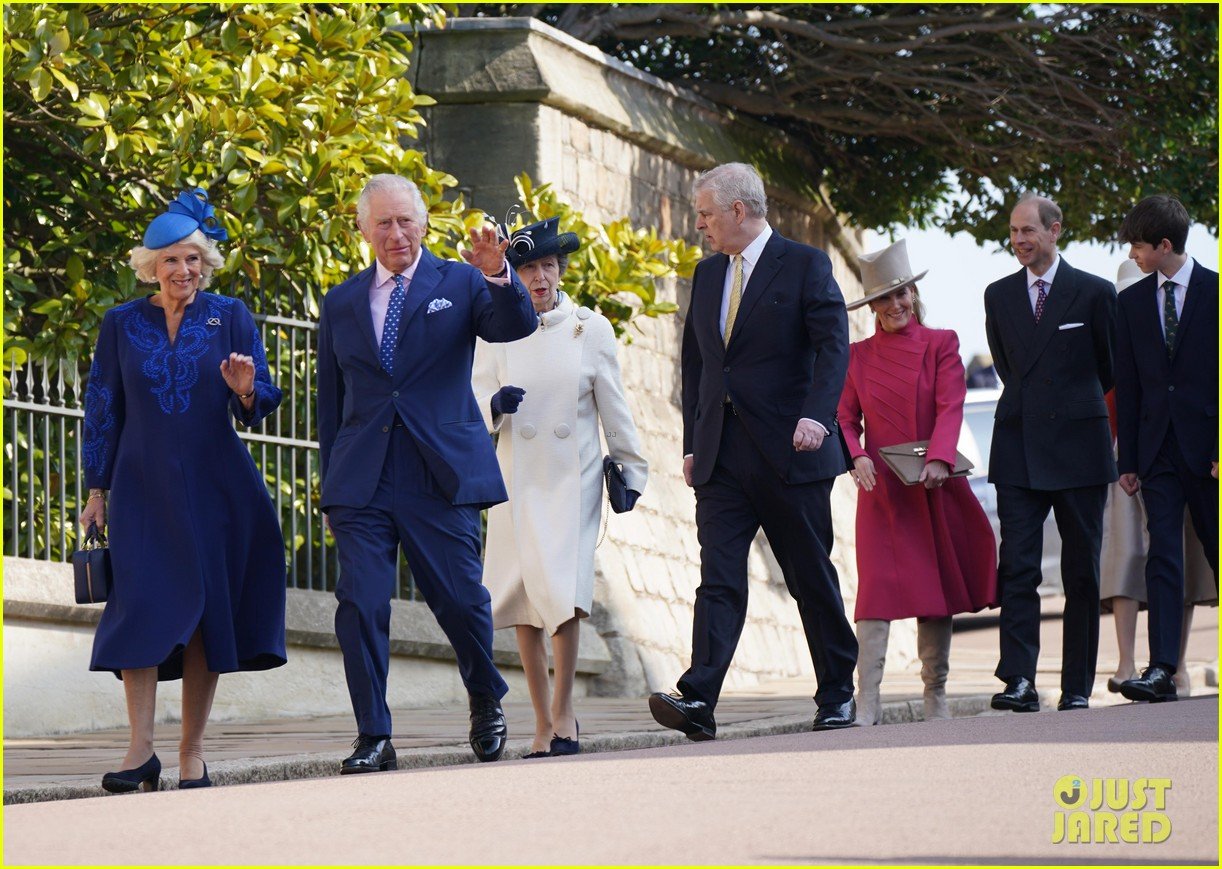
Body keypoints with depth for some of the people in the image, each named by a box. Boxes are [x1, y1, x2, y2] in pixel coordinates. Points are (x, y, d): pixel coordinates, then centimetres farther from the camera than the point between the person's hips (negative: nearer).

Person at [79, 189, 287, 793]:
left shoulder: (230, 317, 4)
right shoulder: (122, 324, 6)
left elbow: (259, 408, 1)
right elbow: (103, 410, 9)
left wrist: (245, 390, -22)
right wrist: (96, 490, 5)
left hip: (215, 487, 0)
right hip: (144, 488, 0)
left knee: (205, 611, -1)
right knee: (141, 606, -12)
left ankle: (192, 755, 4)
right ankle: (141, 749, -13)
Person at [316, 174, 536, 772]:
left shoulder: (458, 284, 7)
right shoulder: (341, 303, 15)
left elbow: (517, 325, -10)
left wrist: (497, 275, -29)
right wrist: (332, 481, 14)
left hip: (440, 475, -2)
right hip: (362, 481, 2)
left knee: (461, 600, 0)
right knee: (360, 605, -7)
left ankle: (486, 701, 27)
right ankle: (373, 738, -2)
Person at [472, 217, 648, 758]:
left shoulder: (591, 329, 4)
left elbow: (613, 407, 8)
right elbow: (476, 403, 6)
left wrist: (631, 469, 7)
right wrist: (495, 404, -16)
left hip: (573, 478, -2)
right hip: (517, 480, 2)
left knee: (563, 588, -17)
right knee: (522, 597, 0)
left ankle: (563, 709, -4)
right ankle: (543, 722, 9)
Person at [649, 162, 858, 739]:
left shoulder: (805, 266, -2)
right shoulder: (707, 274, 16)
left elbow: (833, 345, -13)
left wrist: (815, 414, -28)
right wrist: (692, 442, 13)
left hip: (789, 453, -4)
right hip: (722, 456, 4)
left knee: (811, 578, 5)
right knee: (719, 579, -8)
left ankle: (837, 695, 18)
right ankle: (698, 702, -19)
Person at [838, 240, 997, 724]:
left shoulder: (941, 344, 4)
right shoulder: (856, 356, 9)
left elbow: (951, 407, -6)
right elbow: (845, 418, 7)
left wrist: (939, 459, -21)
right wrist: (856, 457, -14)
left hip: (934, 485, 0)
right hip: (881, 487, 0)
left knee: (938, 587, 4)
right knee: (876, 588, -9)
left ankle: (936, 698, 12)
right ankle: (866, 704, -14)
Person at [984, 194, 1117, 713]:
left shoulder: (1094, 293, 1)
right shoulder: (999, 296, 10)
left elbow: (1112, 367, 12)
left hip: (1078, 445, -2)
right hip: (1018, 450, 2)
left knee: (1082, 572, 4)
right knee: (1017, 567, -10)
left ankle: (1077, 687, 9)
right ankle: (1019, 681, -16)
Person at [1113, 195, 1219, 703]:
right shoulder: (1132, 302, 10)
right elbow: (1127, 385, 11)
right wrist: (1128, 459, 7)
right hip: (1158, 447, 3)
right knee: (1163, 556, -7)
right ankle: (1161, 670, -14)